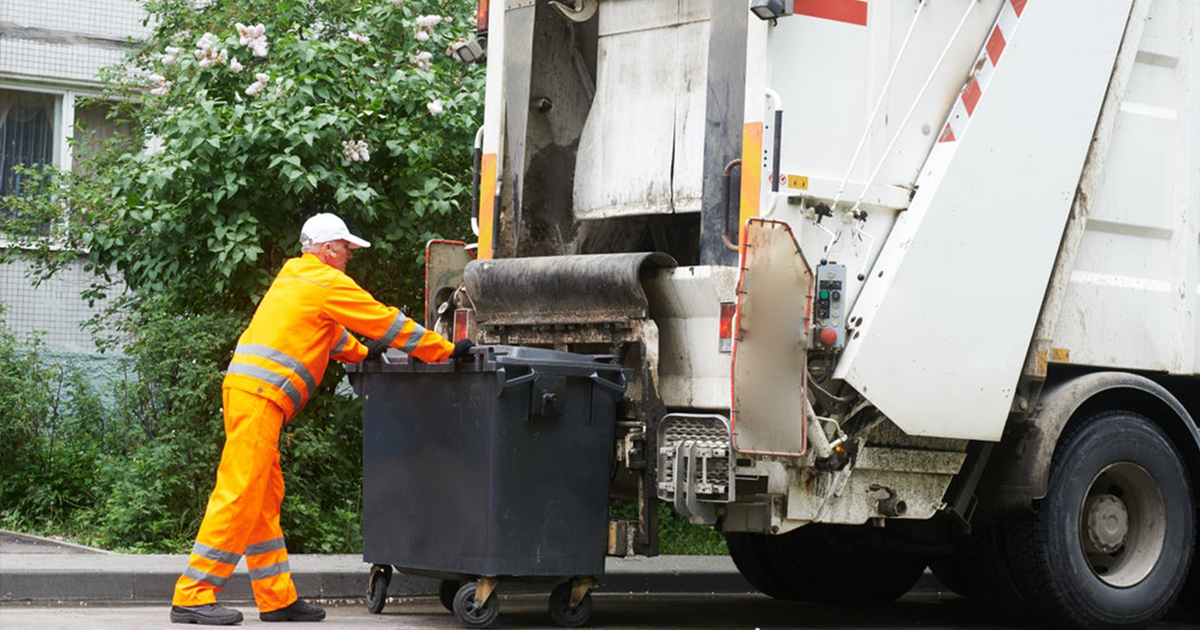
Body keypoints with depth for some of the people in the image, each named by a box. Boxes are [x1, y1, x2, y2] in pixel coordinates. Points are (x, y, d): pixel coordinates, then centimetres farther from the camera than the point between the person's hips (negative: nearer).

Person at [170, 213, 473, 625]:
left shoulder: (295, 278, 25)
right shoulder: (327, 282, -3)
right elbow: (388, 323, -1)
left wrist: (362, 354, 35)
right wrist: (447, 351, 5)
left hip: (246, 390, 10)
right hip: (259, 394, -10)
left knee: (263, 499, 10)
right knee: (239, 496, -12)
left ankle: (277, 598, 14)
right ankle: (192, 597, -13)